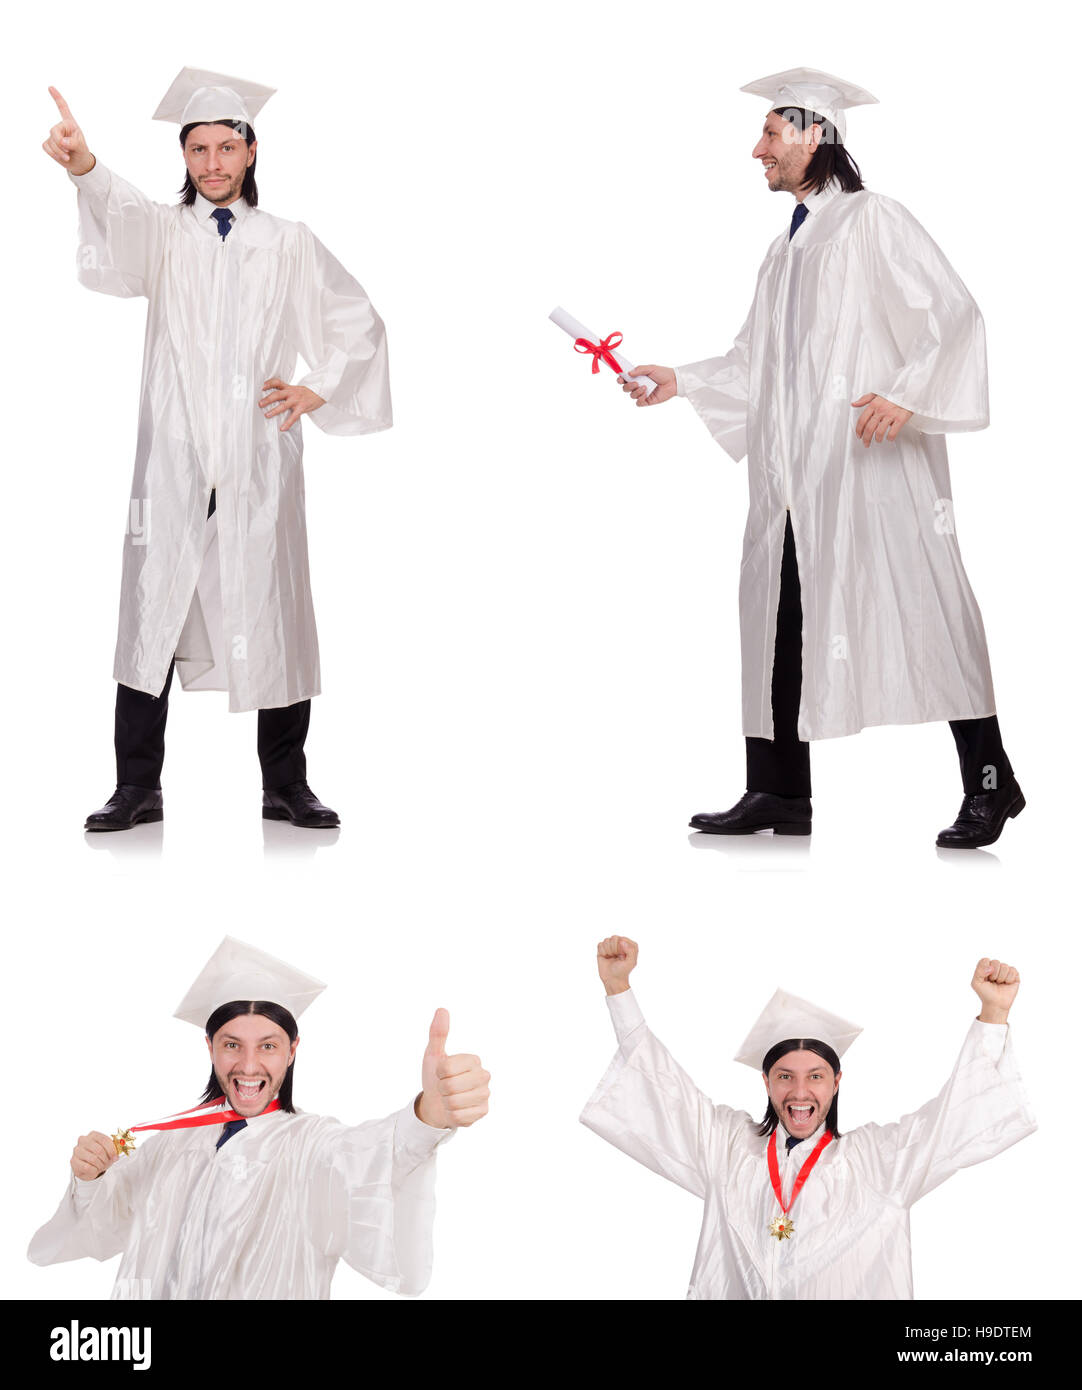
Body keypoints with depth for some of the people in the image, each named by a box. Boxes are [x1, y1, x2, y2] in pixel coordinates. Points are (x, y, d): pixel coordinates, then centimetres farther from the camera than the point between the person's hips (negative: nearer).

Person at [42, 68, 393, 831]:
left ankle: (286, 784, 10)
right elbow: (119, 215, -16)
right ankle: (138, 787, 2)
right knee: (155, 614, -4)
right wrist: (83, 166, -38)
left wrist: (317, 392, 2)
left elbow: (360, 326, 18)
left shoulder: (290, 243, 11)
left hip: (262, 462, 1)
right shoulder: (164, 232, 7)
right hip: (174, 460, -1)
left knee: (273, 617, 1)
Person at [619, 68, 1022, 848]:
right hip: (794, 472, 8)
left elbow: (954, 313, -9)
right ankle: (780, 794, 11)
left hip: (871, 461, -8)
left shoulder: (872, 221, -2)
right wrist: (680, 382, 18)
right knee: (781, 619, 4)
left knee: (913, 605, -9)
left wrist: (906, 392, -22)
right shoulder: (787, 249, 21)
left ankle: (989, 783, -2)